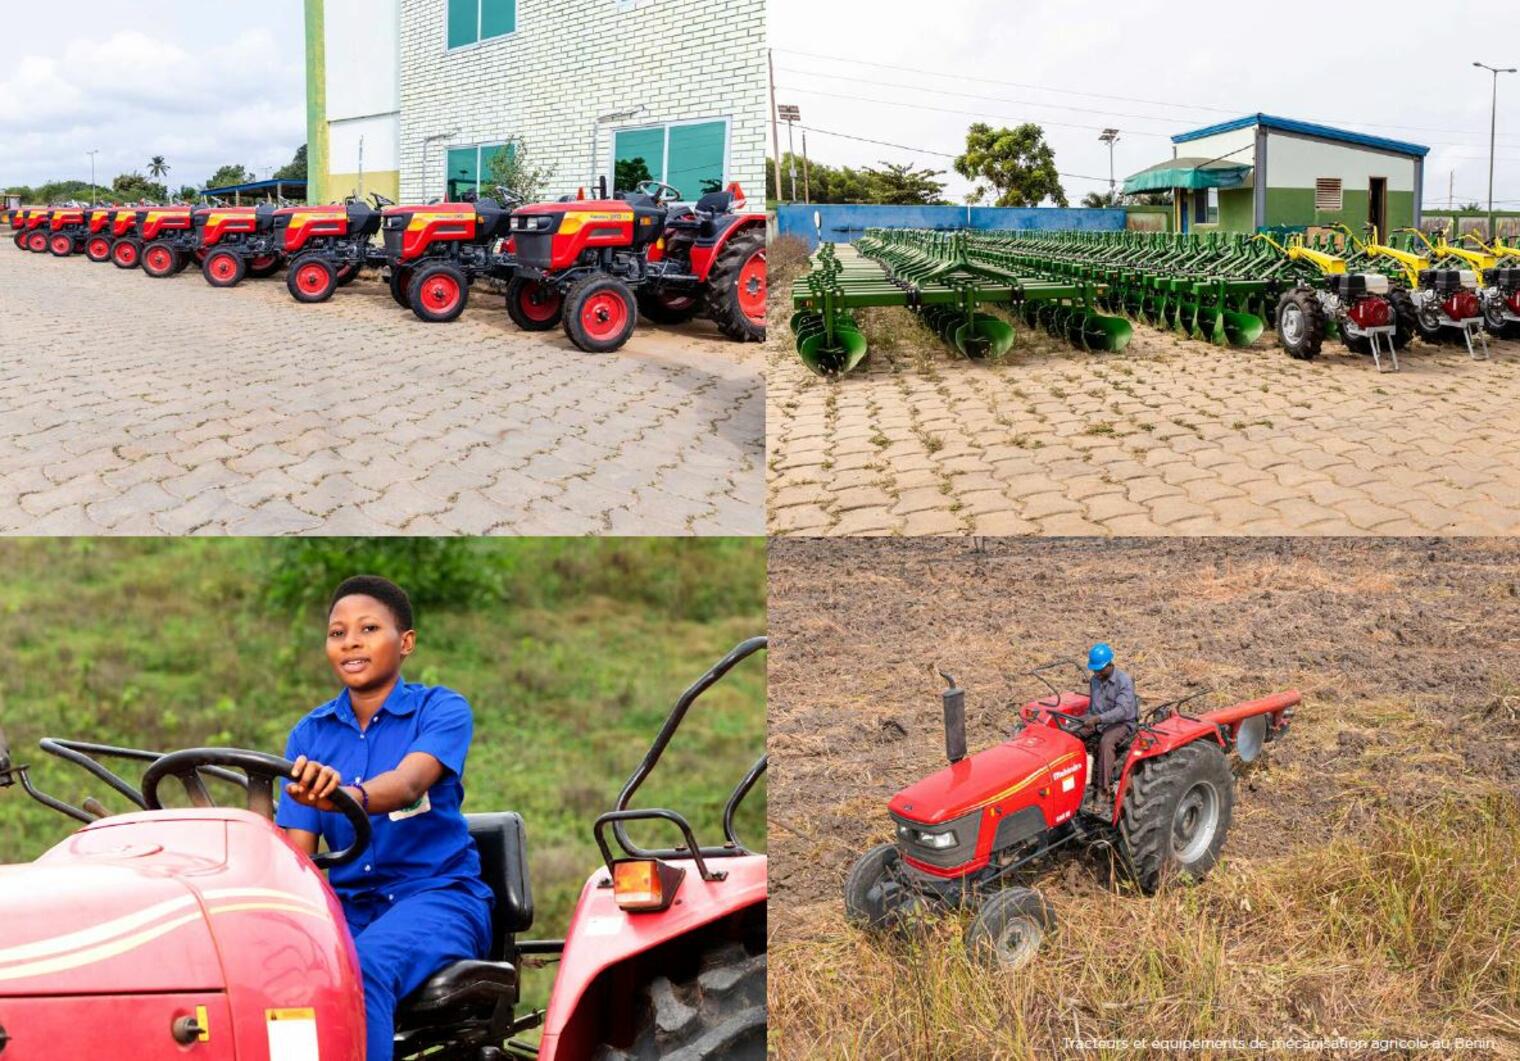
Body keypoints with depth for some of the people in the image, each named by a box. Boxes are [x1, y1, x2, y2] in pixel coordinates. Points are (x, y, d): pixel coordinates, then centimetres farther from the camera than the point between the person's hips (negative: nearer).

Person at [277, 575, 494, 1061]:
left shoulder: (442, 710, -2)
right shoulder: (310, 735, 10)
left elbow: (408, 783, -23)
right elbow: (296, 851, 3)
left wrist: (347, 794, -46)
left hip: (436, 894, -4)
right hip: (347, 902, 4)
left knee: (362, 967, -35)